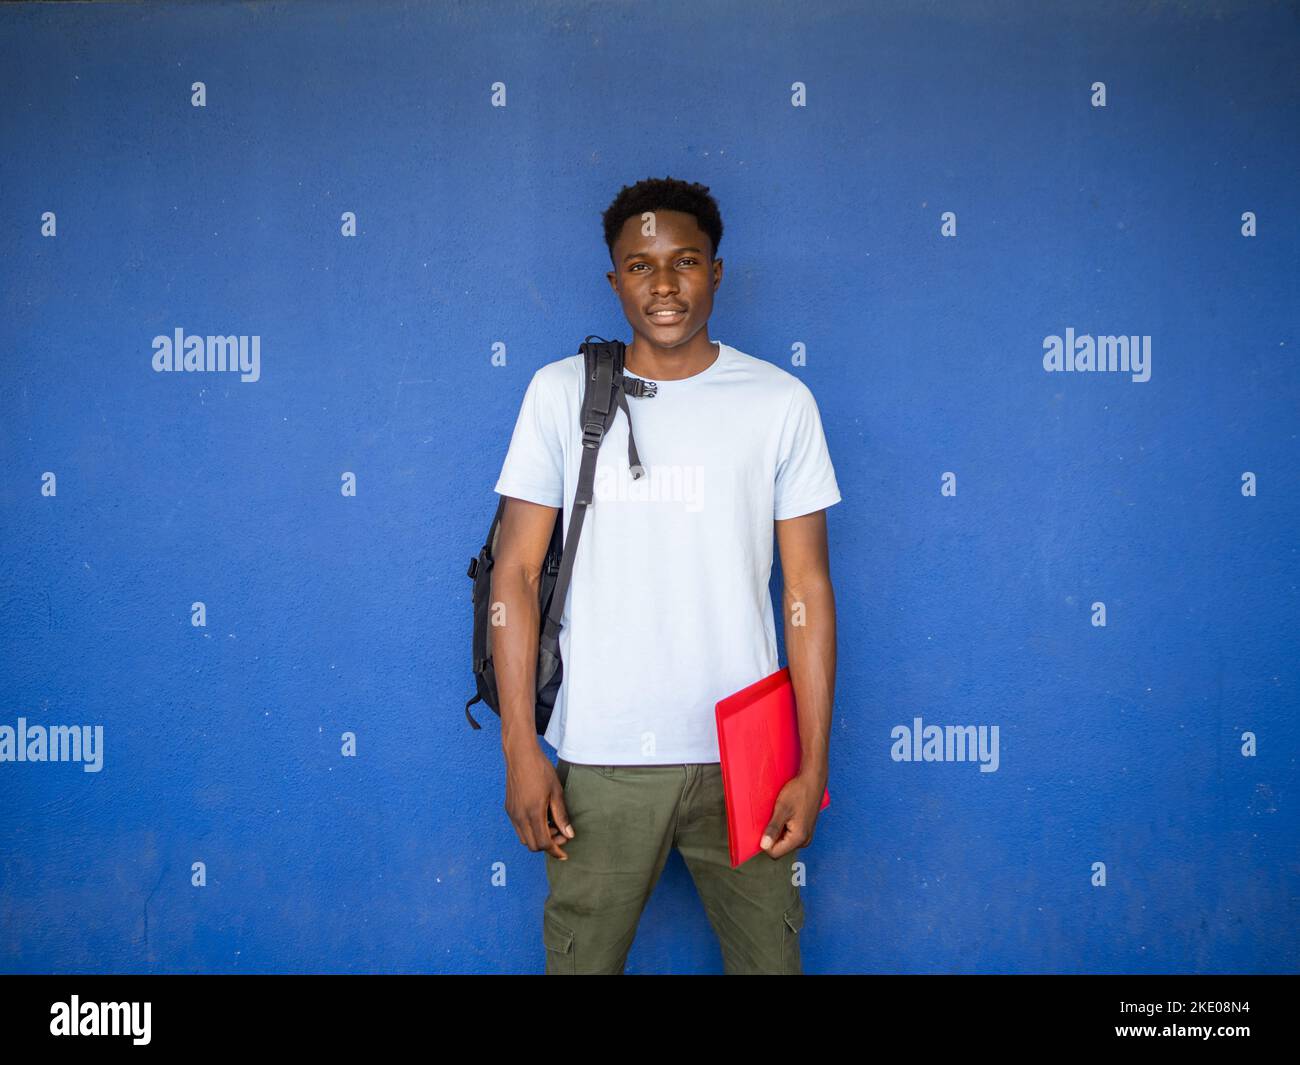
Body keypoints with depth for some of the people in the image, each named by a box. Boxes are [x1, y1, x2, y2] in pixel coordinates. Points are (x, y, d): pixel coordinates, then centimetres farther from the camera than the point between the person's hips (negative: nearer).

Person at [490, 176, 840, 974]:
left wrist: (815, 766, -2)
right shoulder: (562, 392, 2)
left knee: (770, 958, 8)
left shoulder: (780, 400, 2)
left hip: (743, 757, 0)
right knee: (581, 959, 8)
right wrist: (521, 750, -5)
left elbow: (807, 588, 2)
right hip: (600, 760, 0)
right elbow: (517, 572, 1)